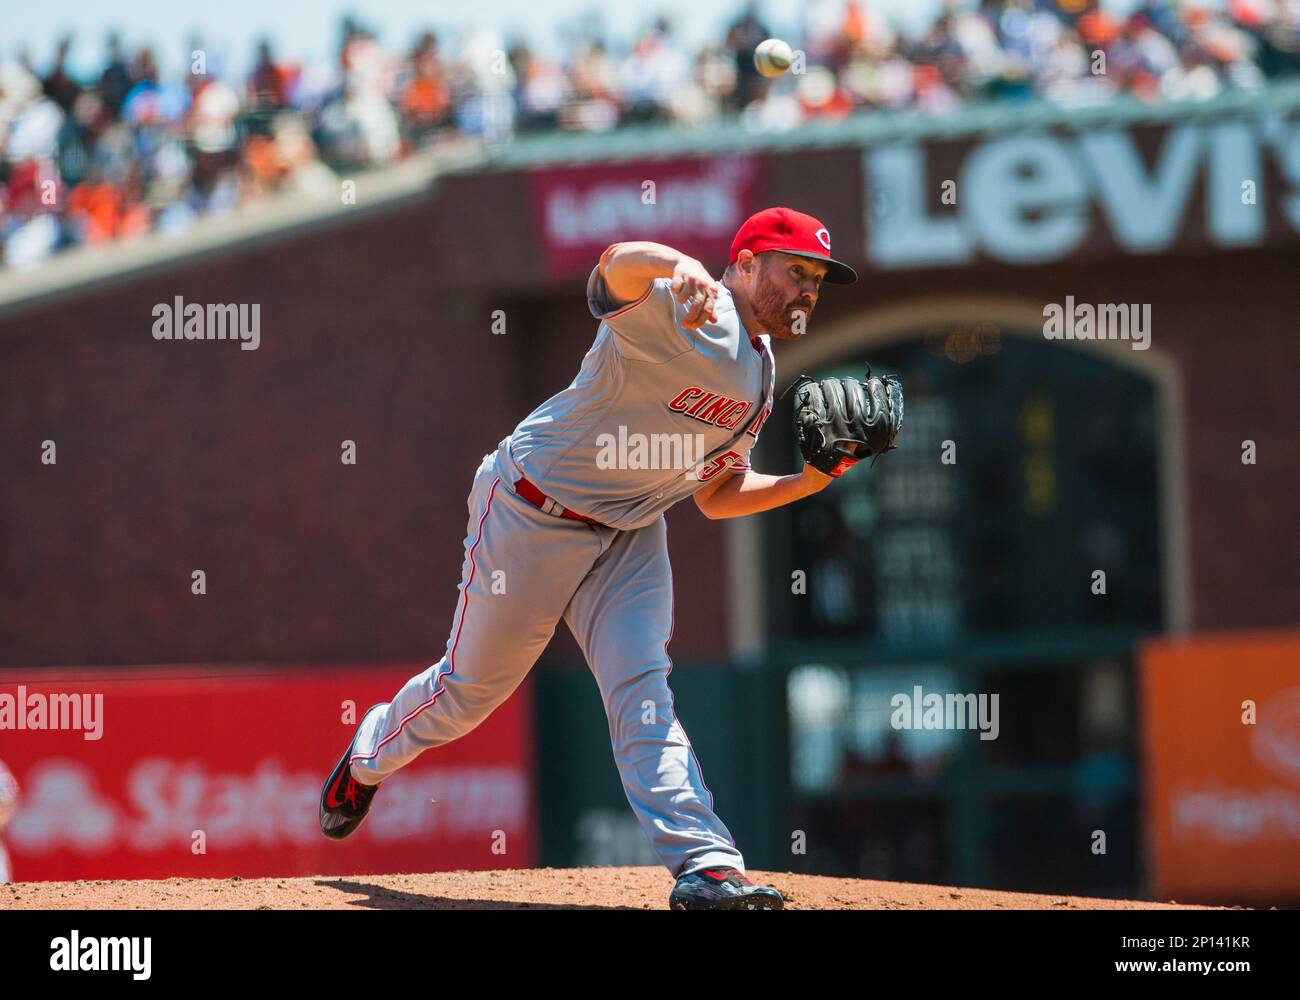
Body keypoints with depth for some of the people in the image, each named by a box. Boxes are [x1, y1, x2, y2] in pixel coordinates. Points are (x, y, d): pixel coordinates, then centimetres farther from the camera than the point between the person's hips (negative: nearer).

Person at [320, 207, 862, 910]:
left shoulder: (759, 376, 7)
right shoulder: (677, 310, -22)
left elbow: (716, 497, 14)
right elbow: (616, 267, -45)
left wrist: (806, 483, -2)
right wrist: (678, 268, -69)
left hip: (631, 533, 7)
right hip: (533, 513, -7)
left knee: (642, 691, -9)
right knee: (473, 686, 8)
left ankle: (705, 866, -18)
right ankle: (370, 755, 37)